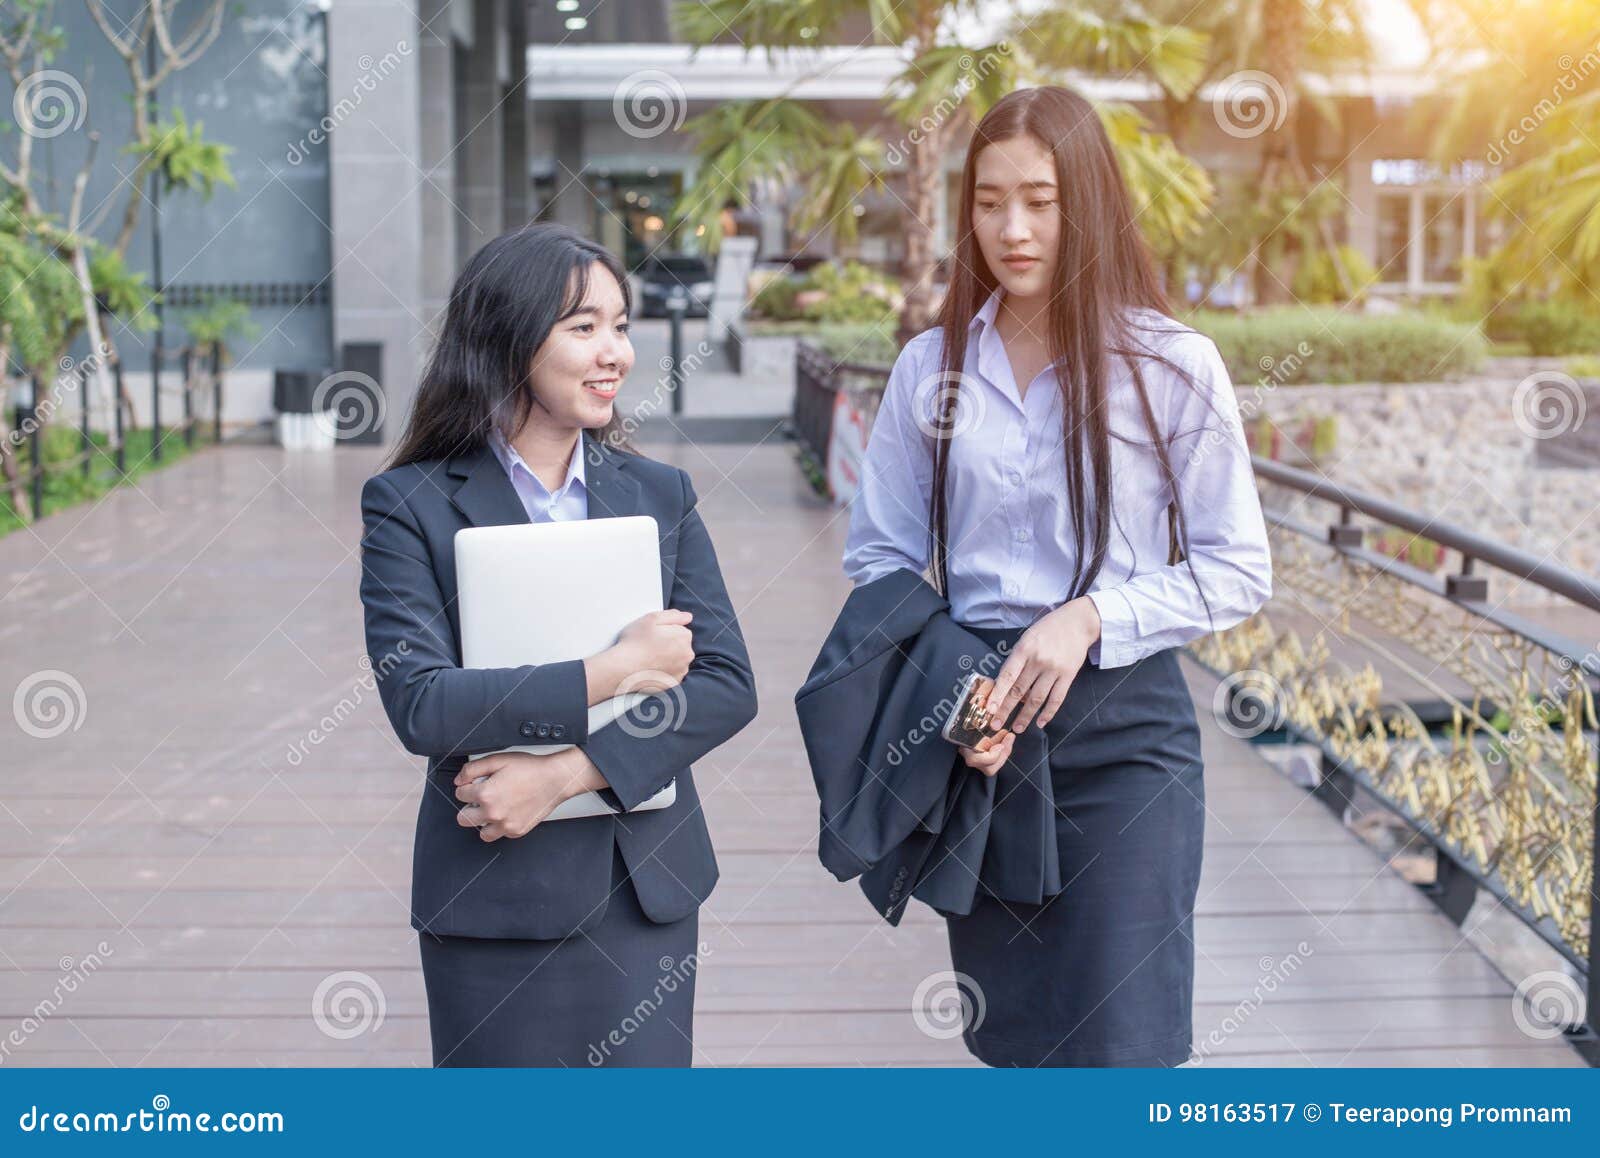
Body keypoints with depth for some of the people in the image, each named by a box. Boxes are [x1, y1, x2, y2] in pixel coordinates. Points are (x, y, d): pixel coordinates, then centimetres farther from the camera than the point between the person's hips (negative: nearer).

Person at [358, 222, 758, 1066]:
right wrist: (609, 673, -18)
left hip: (648, 885, 3)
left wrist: (567, 772, -15)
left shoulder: (658, 493, 6)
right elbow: (417, 703, -16)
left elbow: (728, 684, -3)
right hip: (493, 895, -3)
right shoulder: (411, 505, -4)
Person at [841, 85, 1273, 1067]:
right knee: (1012, 1042, 13)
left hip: (1125, 730, -3)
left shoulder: (1174, 367, -4)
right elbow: (881, 558, 7)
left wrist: (1090, 618, -16)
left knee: (1120, 1042, -4)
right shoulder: (932, 367, 5)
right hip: (977, 731, 3)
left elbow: (1239, 571, -3)